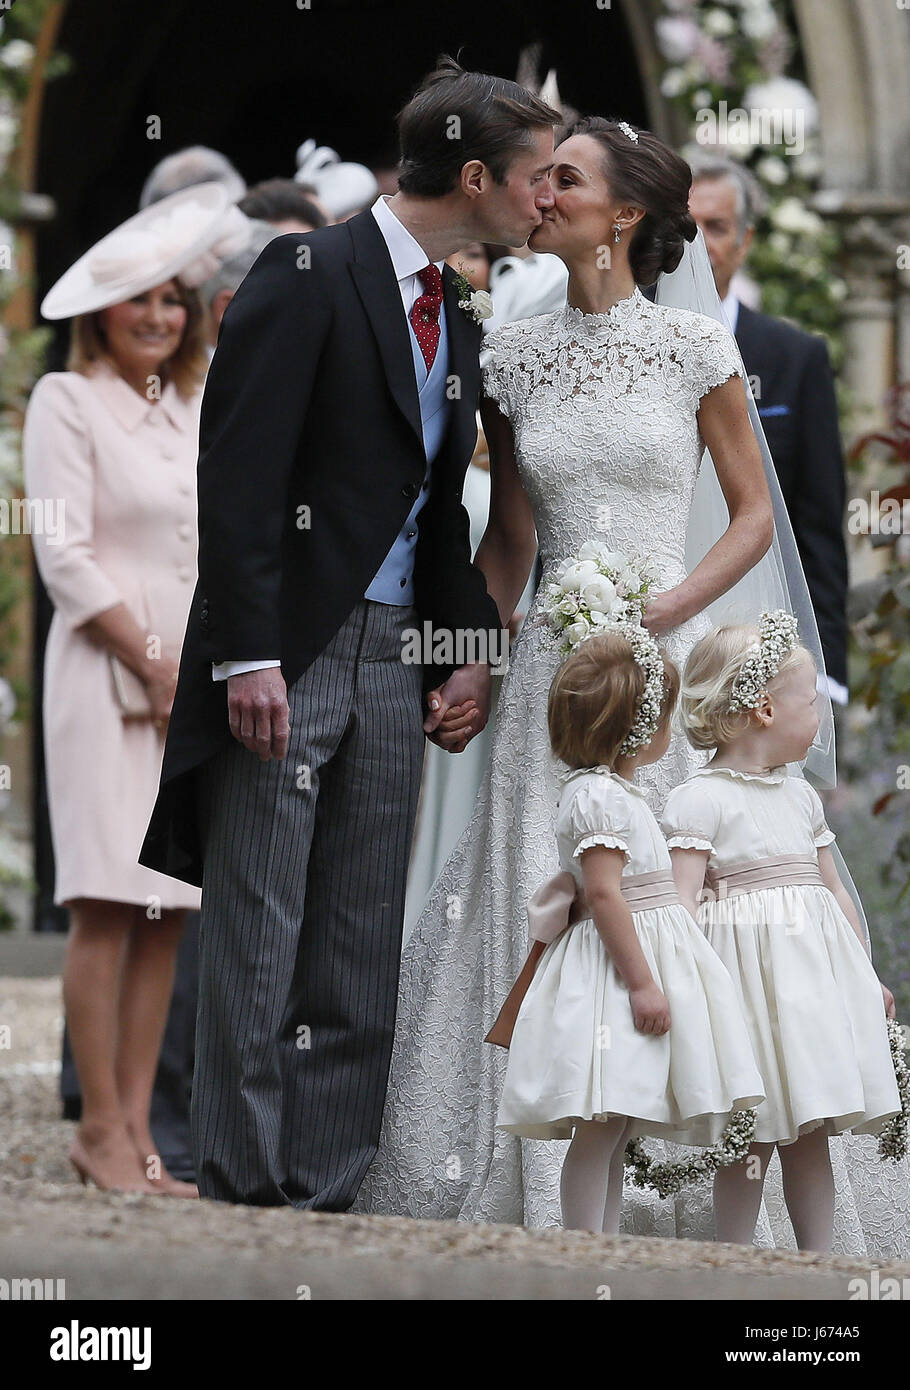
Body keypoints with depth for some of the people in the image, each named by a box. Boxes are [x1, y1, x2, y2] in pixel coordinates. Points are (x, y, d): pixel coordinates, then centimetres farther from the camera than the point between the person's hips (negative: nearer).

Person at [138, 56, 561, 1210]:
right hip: (287, 653, -7)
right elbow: (237, 474, -15)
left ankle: (325, 1194, 10)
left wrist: (472, 645, 8)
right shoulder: (309, 275, -9)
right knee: (256, 935, -4)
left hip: (393, 659, 8)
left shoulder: (455, 322, 15)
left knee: (363, 950, 6)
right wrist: (248, 657, -20)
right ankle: (241, 1190, 1)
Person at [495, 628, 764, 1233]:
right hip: (620, 964, -11)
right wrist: (641, 981, -23)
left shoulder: (616, 791, 19)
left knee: (616, 1131, 9)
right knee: (601, 1129, -12)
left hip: (644, 959, 11)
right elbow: (603, 892, -20)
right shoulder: (599, 795, -14)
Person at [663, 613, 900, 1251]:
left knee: (810, 1134, 9)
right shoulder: (700, 799, -8)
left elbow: (833, 891, 24)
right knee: (751, 1138, -6)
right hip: (751, 974, -7)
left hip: (814, 968, 7)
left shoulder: (802, 796, 16)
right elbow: (682, 900, -15)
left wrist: (867, 975, 25)